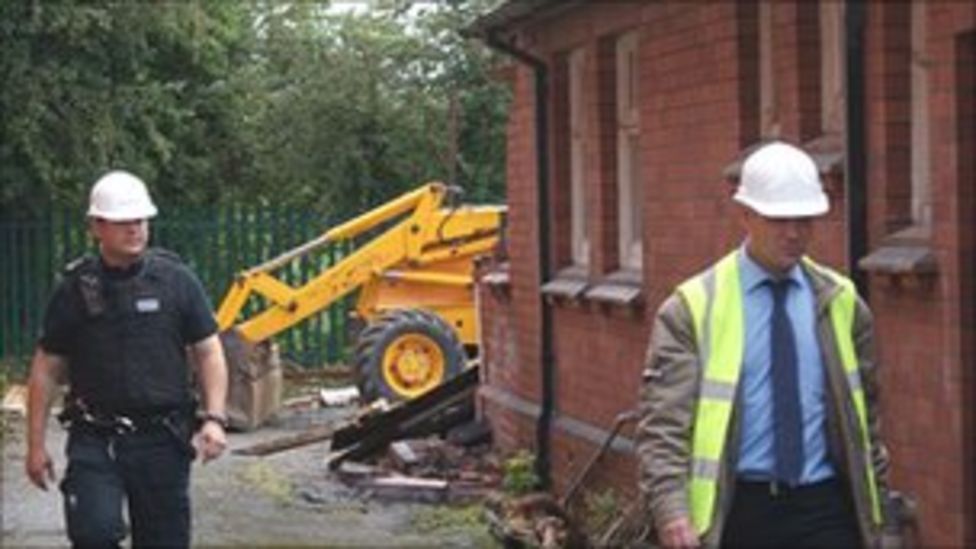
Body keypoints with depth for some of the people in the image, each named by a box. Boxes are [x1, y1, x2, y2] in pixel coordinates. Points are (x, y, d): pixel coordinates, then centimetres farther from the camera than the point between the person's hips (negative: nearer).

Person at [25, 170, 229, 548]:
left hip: (162, 439, 1)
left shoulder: (175, 280, 3)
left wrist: (214, 418, -8)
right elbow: (46, 370, 7)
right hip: (95, 441, -1)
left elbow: (208, 352, 5)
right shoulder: (75, 290, 2)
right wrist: (36, 444, 4)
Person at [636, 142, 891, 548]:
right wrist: (671, 512, -23)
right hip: (736, 511, -2)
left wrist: (873, 502, 15)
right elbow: (662, 423, -10)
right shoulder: (693, 308, -3)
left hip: (823, 510, 2)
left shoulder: (841, 302, 9)